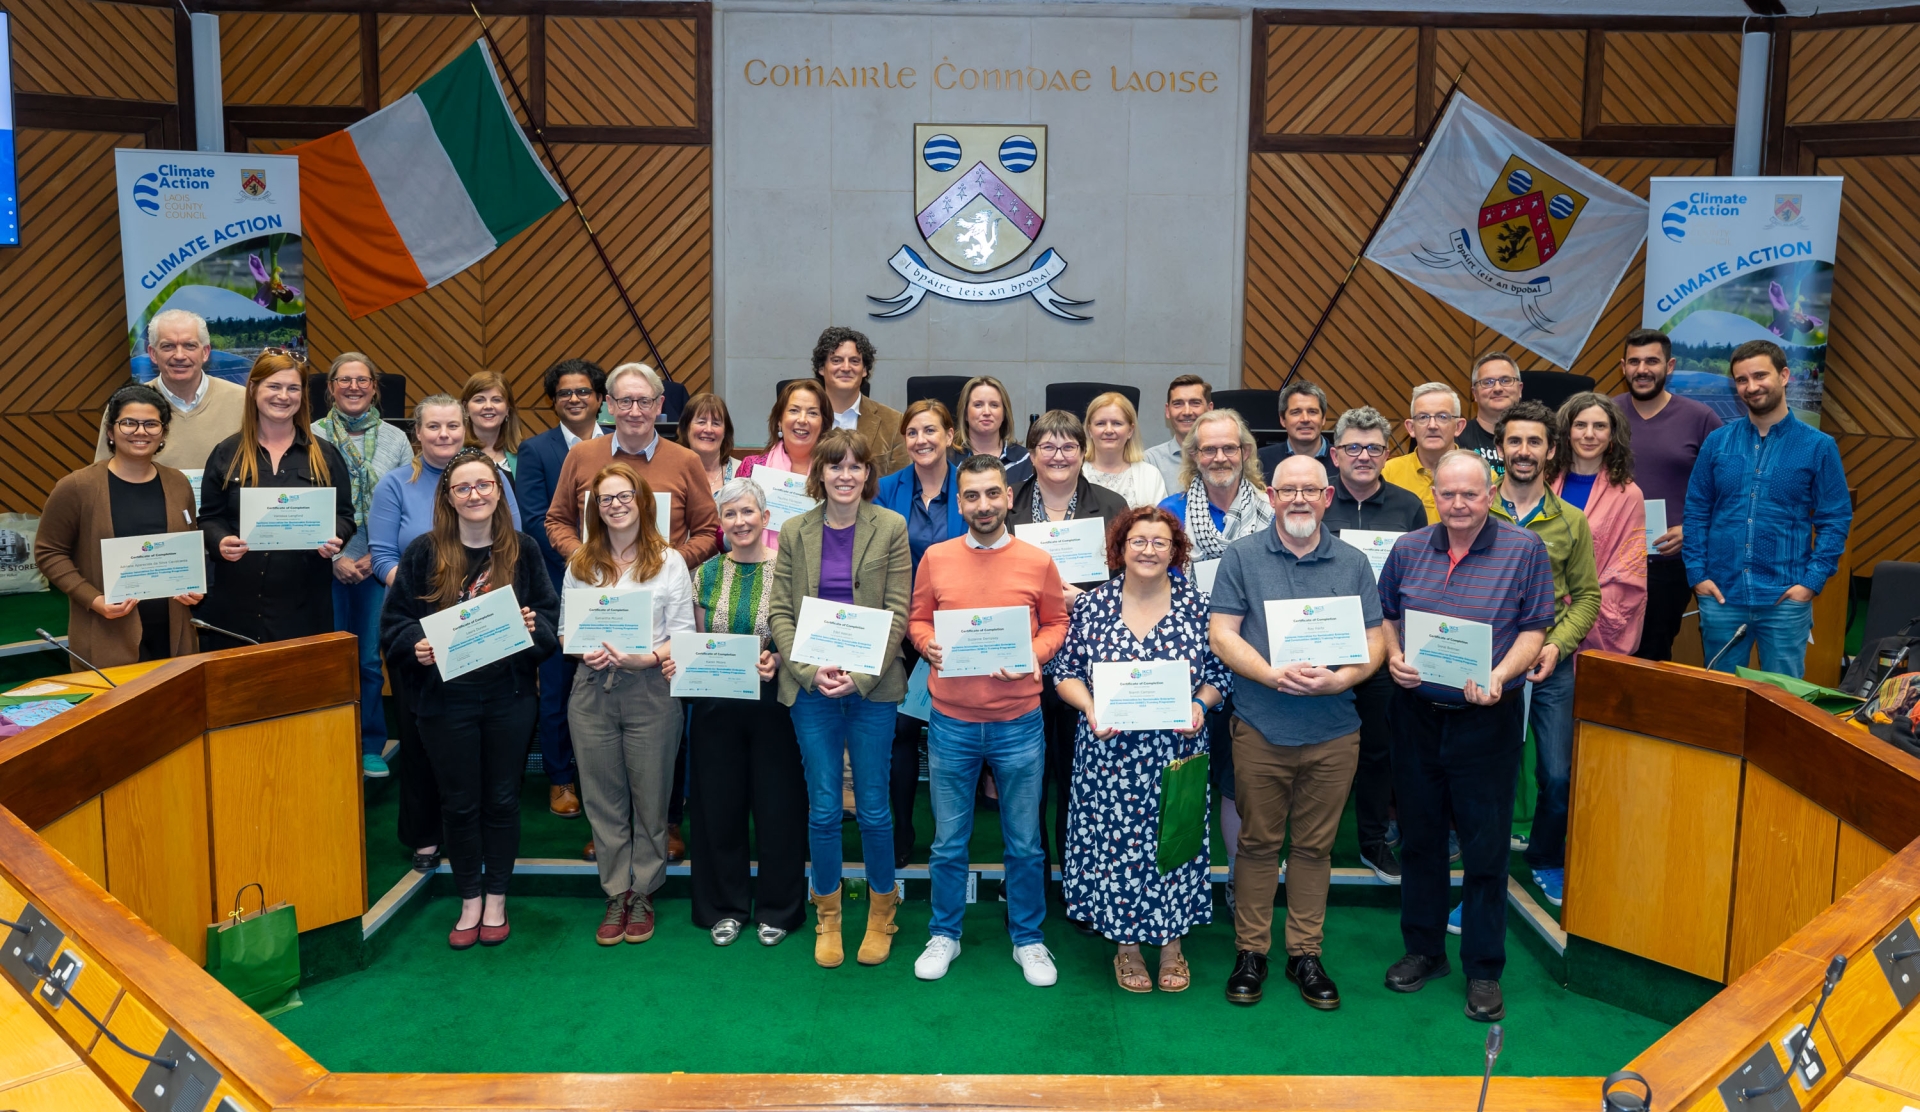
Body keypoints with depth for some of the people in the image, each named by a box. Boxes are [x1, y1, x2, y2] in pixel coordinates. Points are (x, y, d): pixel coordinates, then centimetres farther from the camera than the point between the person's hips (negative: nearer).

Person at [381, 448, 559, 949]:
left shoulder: (522, 550, 2)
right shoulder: (424, 552, -1)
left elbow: (552, 613, 6)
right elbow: (394, 621, 1)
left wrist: (536, 627, -15)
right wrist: (416, 645, -18)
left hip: (509, 697, 1)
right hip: (445, 698, -1)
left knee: (502, 799, 10)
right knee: (459, 803, 9)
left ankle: (496, 900, 26)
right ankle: (469, 901, 25)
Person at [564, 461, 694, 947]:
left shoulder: (669, 561, 1)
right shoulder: (579, 564, 11)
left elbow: (683, 633, -3)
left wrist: (648, 657, -20)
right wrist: (587, 652, -10)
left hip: (651, 690, -2)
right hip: (592, 692, 3)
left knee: (650, 798, 5)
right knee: (603, 799, 8)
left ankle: (643, 894, 19)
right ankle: (615, 894, 20)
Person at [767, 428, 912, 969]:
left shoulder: (890, 528, -1)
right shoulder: (795, 531, 5)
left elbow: (898, 613, -4)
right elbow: (780, 612, 4)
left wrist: (860, 675, -13)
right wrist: (811, 669, -11)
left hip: (872, 686, -1)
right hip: (811, 686, 2)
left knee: (872, 807, 4)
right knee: (823, 808, 6)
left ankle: (881, 912, 25)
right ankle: (827, 916, 24)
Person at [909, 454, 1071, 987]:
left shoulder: (1038, 562, -2)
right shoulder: (936, 558, 0)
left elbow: (1056, 623, 7)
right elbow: (917, 621, 9)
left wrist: (1034, 655, -12)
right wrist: (930, 645, -12)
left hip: (1018, 723, 0)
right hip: (951, 721, 1)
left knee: (1025, 844, 11)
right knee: (948, 842, 12)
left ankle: (1028, 940, 29)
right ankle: (944, 936, 31)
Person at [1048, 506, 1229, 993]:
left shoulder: (1196, 605, 0)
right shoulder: (1093, 605, 0)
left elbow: (1220, 672, 5)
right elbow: (1064, 670, 3)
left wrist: (1200, 705, -12)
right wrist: (1090, 707, -13)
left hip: (1176, 753, 0)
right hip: (1109, 754, 0)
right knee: (1113, 842, 5)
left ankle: (1172, 942, 26)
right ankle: (1127, 945, 23)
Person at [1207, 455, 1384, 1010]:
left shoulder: (1353, 563, 7)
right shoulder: (1242, 557, 1)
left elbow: (1375, 643, 5)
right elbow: (1221, 634, -5)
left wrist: (1338, 679, -15)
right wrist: (1274, 675, -19)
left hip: (1334, 734, 2)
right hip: (1260, 730, -2)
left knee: (1314, 846, 11)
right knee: (1258, 843, 7)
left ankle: (1305, 954, 23)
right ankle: (1250, 951, 20)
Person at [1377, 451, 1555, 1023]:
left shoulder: (1524, 550, -4)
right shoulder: (1409, 549, 5)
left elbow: (1534, 628, -5)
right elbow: (1385, 615, 14)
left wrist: (1500, 677, -21)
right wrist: (1394, 657, -6)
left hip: (1487, 719, -3)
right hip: (1417, 713, 3)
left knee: (1485, 846, 3)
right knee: (1419, 836, 13)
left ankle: (1485, 969, 17)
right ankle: (1424, 949, 29)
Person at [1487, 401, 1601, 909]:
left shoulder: (1571, 521, 5)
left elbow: (1587, 595, 7)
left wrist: (1557, 645, -7)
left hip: (1551, 666, 2)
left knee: (1557, 775, 4)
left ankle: (1546, 862, 30)